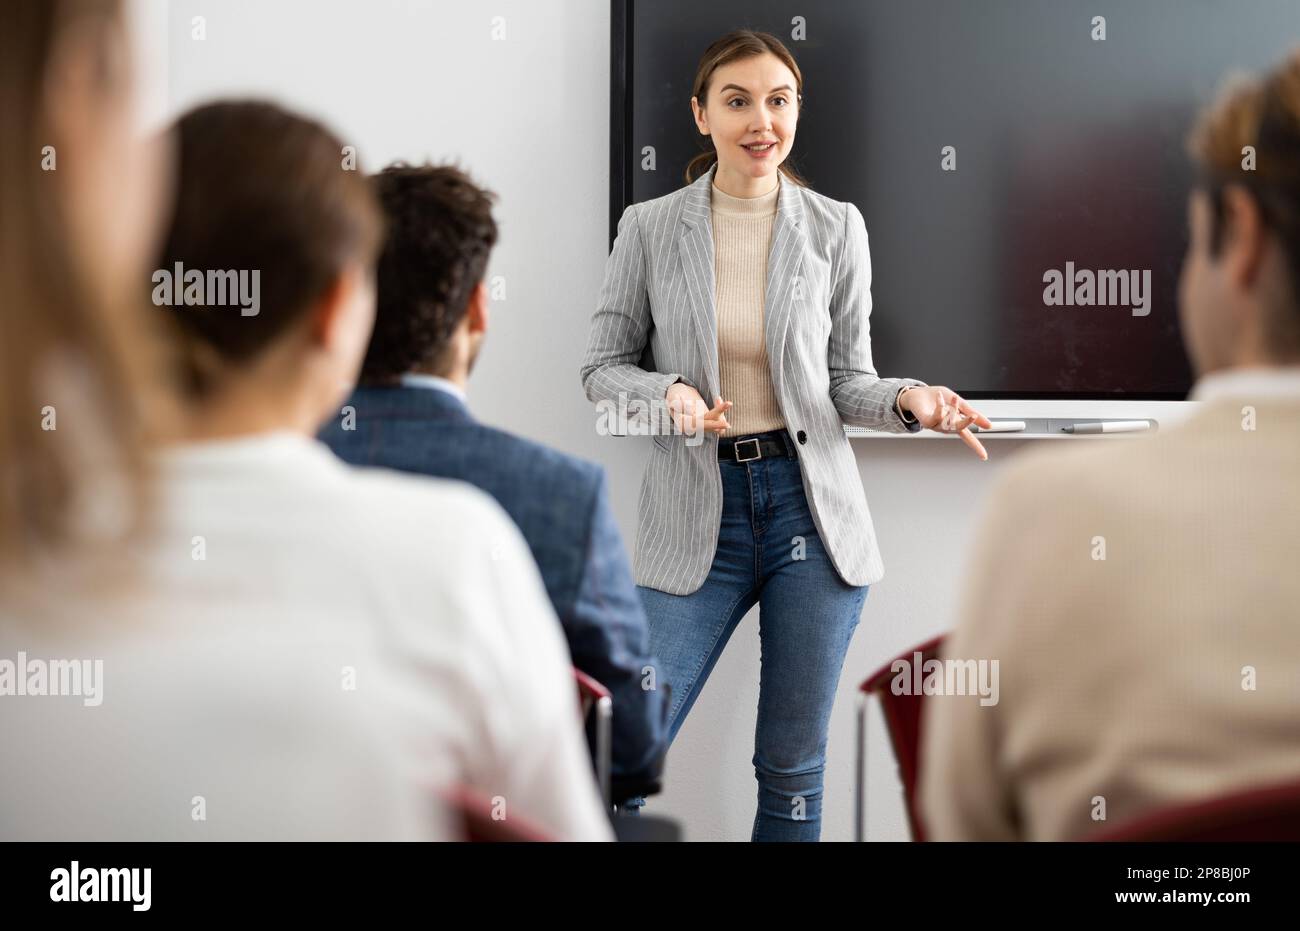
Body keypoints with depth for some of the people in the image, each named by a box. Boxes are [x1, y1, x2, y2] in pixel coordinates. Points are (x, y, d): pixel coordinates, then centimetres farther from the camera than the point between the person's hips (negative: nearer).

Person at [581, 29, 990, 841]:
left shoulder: (836, 227, 2)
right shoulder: (650, 227, 0)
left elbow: (848, 379, 6)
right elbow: (604, 366, 5)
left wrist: (910, 400, -15)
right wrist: (667, 397, -16)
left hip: (812, 505, 1)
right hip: (698, 514, -1)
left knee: (794, 767, 8)